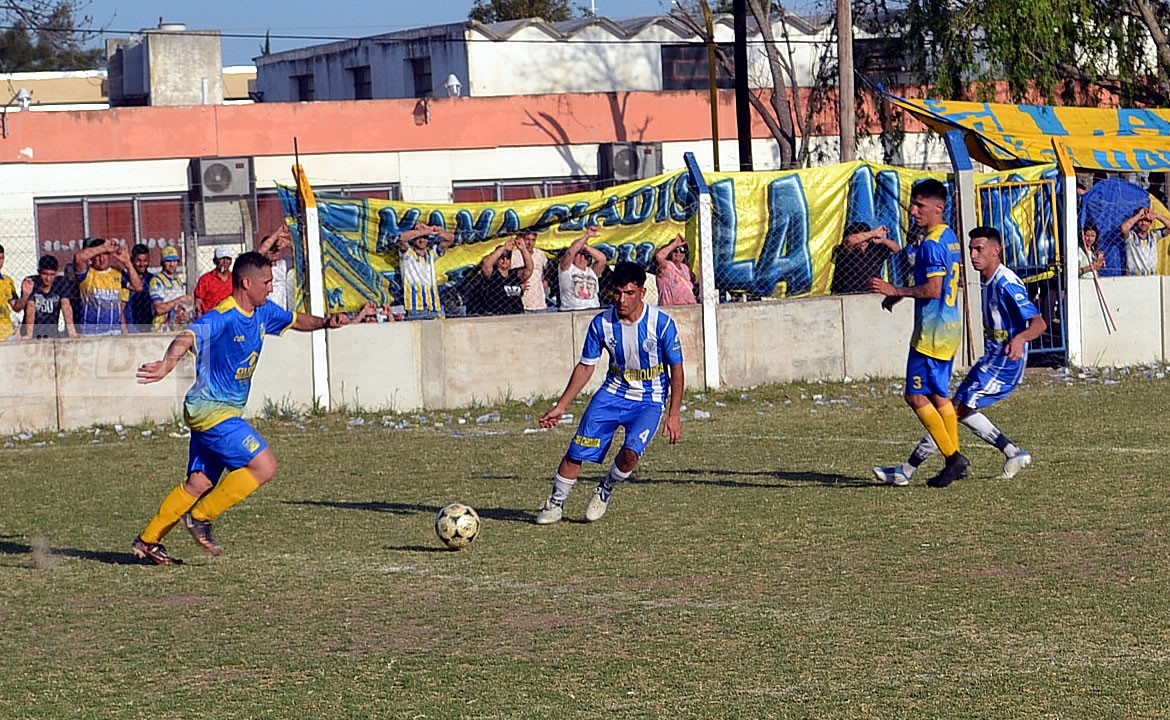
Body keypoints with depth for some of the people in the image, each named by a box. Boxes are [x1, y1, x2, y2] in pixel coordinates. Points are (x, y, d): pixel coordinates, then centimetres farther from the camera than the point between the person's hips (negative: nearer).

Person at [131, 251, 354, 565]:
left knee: (200, 483, 11)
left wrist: (325, 322, 4)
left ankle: (148, 540, 20)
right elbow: (187, 337, -39)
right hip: (209, 408, -9)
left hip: (226, 410, 9)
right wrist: (168, 362, -60)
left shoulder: (263, 312, 6)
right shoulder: (220, 318, -22)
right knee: (264, 466, -14)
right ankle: (200, 517, -4)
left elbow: (296, 321, 25)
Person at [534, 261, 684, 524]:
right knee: (577, 451, -7)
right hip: (613, 393, 3)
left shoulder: (662, 323, -18)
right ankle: (556, 503, 16)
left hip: (650, 401, -3)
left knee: (630, 452, -25)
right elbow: (585, 367, 2)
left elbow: (676, 369, -8)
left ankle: (605, 491, 6)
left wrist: (674, 415, -11)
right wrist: (560, 407, 1)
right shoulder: (602, 323, -10)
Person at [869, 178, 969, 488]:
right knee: (938, 395, 14)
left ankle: (952, 457, -8)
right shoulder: (949, 237, 13)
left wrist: (896, 291, -17)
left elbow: (933, 289, -24)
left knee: (916, 395, -6)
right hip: (950, 327, 10)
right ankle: (955, 458, 13)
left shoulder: (931, 243, -17)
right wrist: (899, 294, 22)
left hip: (932, 331, -10)